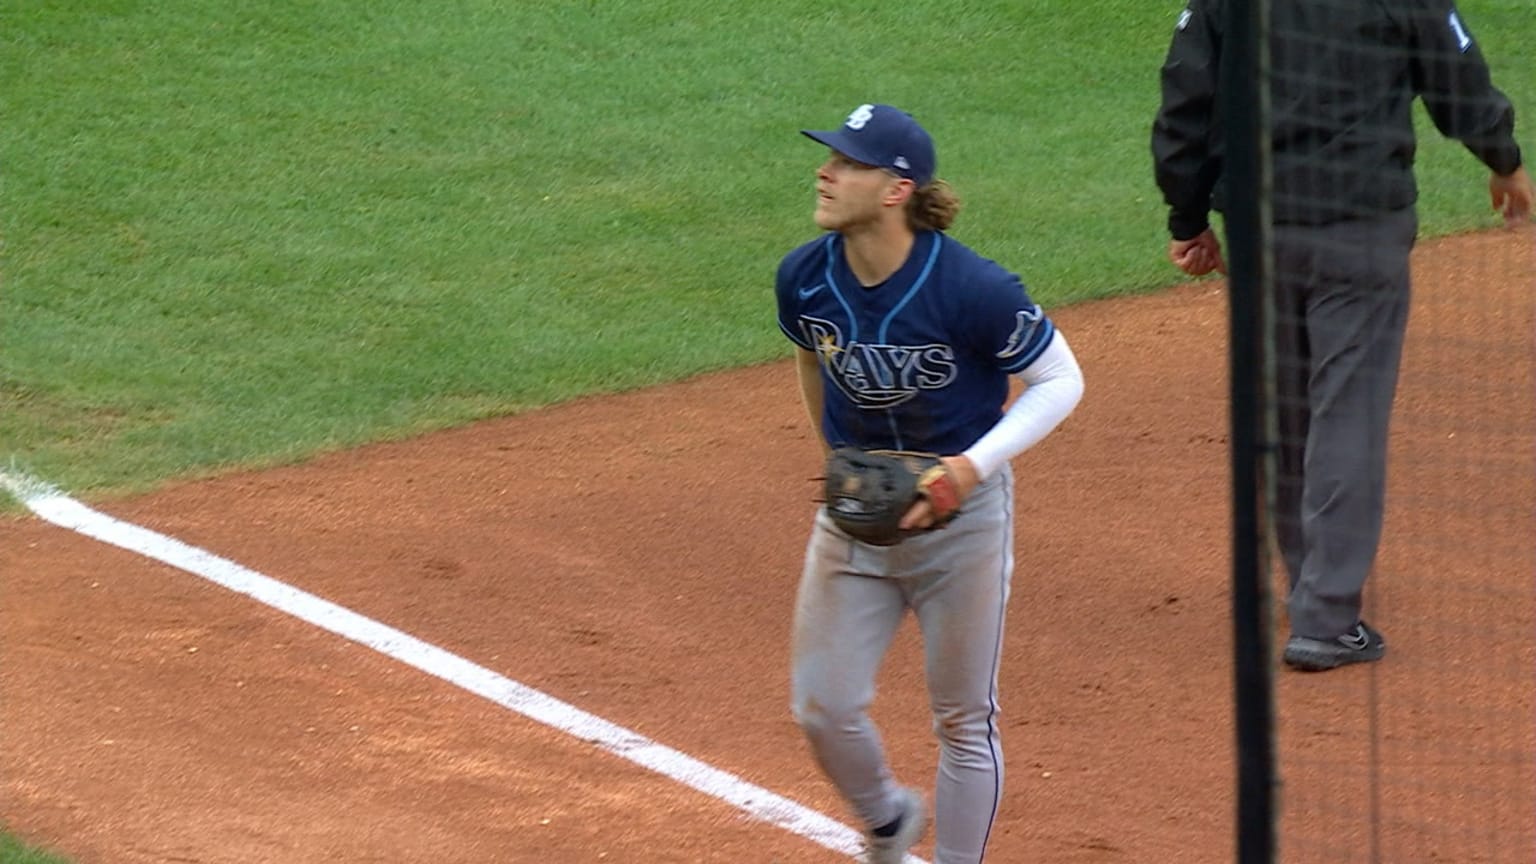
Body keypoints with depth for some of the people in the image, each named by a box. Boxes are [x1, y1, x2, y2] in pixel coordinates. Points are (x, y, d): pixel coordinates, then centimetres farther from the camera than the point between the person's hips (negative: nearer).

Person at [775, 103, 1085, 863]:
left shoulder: (971, 288, -25)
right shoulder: (804, 279, -11)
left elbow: (1060, 380, -14)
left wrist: (973, 466, -25)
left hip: (961, 516, -4)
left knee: (963, 720, 7)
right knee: (822, 707, 4)